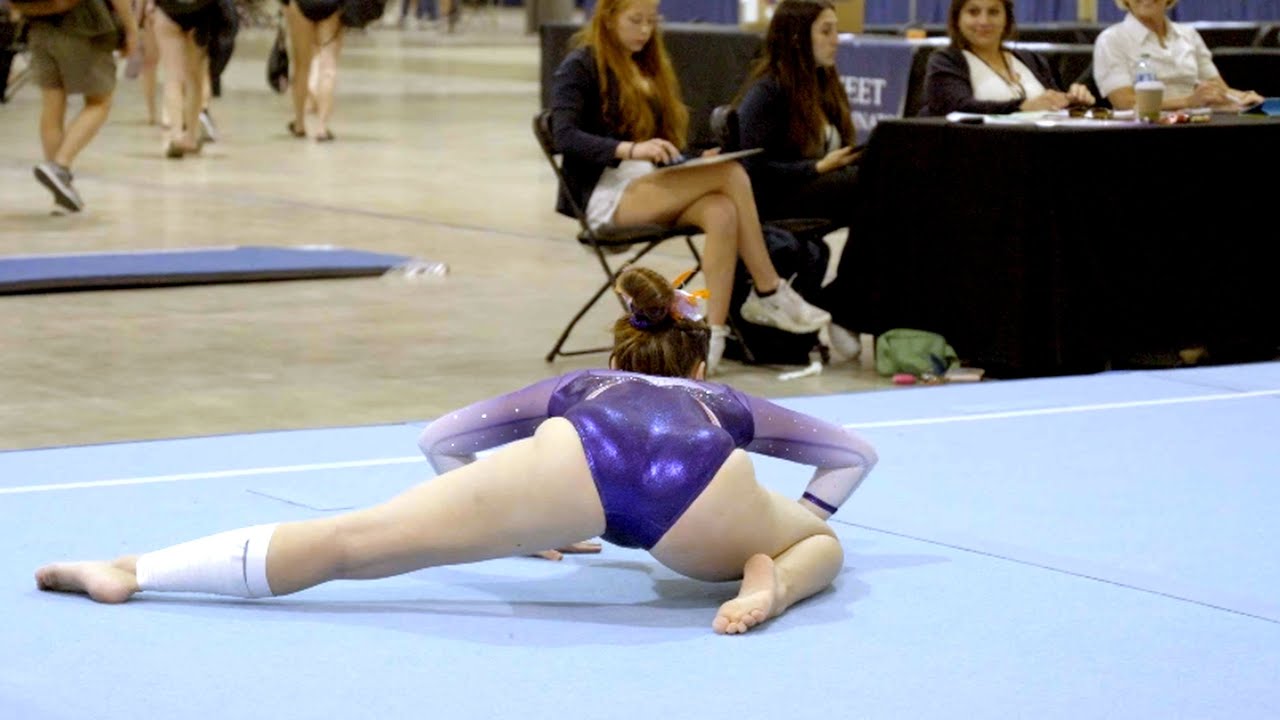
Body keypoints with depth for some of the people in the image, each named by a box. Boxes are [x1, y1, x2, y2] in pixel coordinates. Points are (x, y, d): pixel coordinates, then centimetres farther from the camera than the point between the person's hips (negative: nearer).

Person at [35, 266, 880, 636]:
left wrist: (517, 523, 50)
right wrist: (776, 552, 58)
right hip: (701, 473, 0)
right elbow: (857, 452, 52)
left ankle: (134, 572, -11)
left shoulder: (577, 384, 45)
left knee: (349, 542, -1)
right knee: (824, 544, 30)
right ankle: (770, 582, -4)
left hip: (585, 453, 0)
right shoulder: (724, 401, 45)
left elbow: (440, 436, 43)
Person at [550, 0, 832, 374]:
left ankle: (715, 330, -33)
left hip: (651, 186, 6)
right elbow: (565, 136, -16)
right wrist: (630, 149, -30)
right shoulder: (580, 66, -1)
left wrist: (693, 158, -2)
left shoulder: (649, 66, 22)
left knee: (722, 213, -29)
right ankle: (769, 294, -18)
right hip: (606, 195, -6)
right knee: (731, 174, -24)